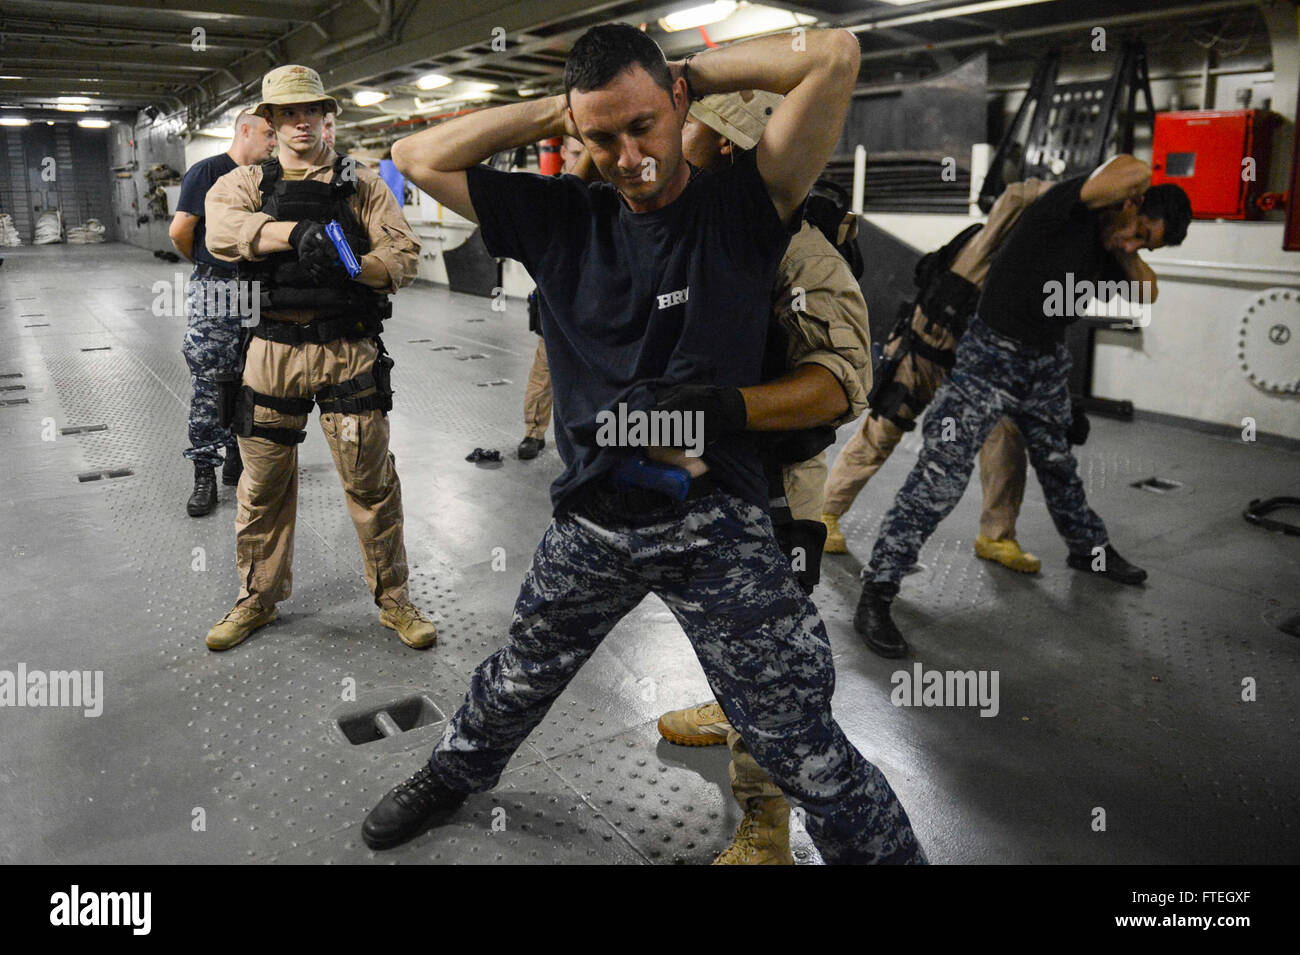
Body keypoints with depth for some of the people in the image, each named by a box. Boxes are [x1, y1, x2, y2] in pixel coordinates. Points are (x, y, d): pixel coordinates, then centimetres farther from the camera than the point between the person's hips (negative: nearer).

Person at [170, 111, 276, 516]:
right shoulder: (207, 171, -5)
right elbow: (179, 232, -7)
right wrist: (204, 263, 9)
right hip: (214, 293, -6)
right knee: (208, 388, -4)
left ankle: (237, 460, 23)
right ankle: (204, 475, 3)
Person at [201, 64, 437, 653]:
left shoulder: (361, 184, 9)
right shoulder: (248, 183, 10)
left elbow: (405, 255, -2)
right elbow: (220, 225, -13)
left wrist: (354, 265, -21)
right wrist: (297, 231, -28)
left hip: (349, 352, -1)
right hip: (273, 349, 2)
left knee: (371, 481, 2)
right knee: (263, 486, 11)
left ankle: (392, 598, 17)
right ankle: (257, 599, 28)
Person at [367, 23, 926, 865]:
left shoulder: (743, 208, -6)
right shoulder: (559, 219, 3)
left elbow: (834, 55, -15)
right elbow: (419, 159, 4)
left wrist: (698, 72, -3)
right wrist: (549, 113, -1)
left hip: (715, 522, -4)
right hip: (591, 517, 4)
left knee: (803, 748, 1)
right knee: (520, 679, 27)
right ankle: (453, 775, 56)